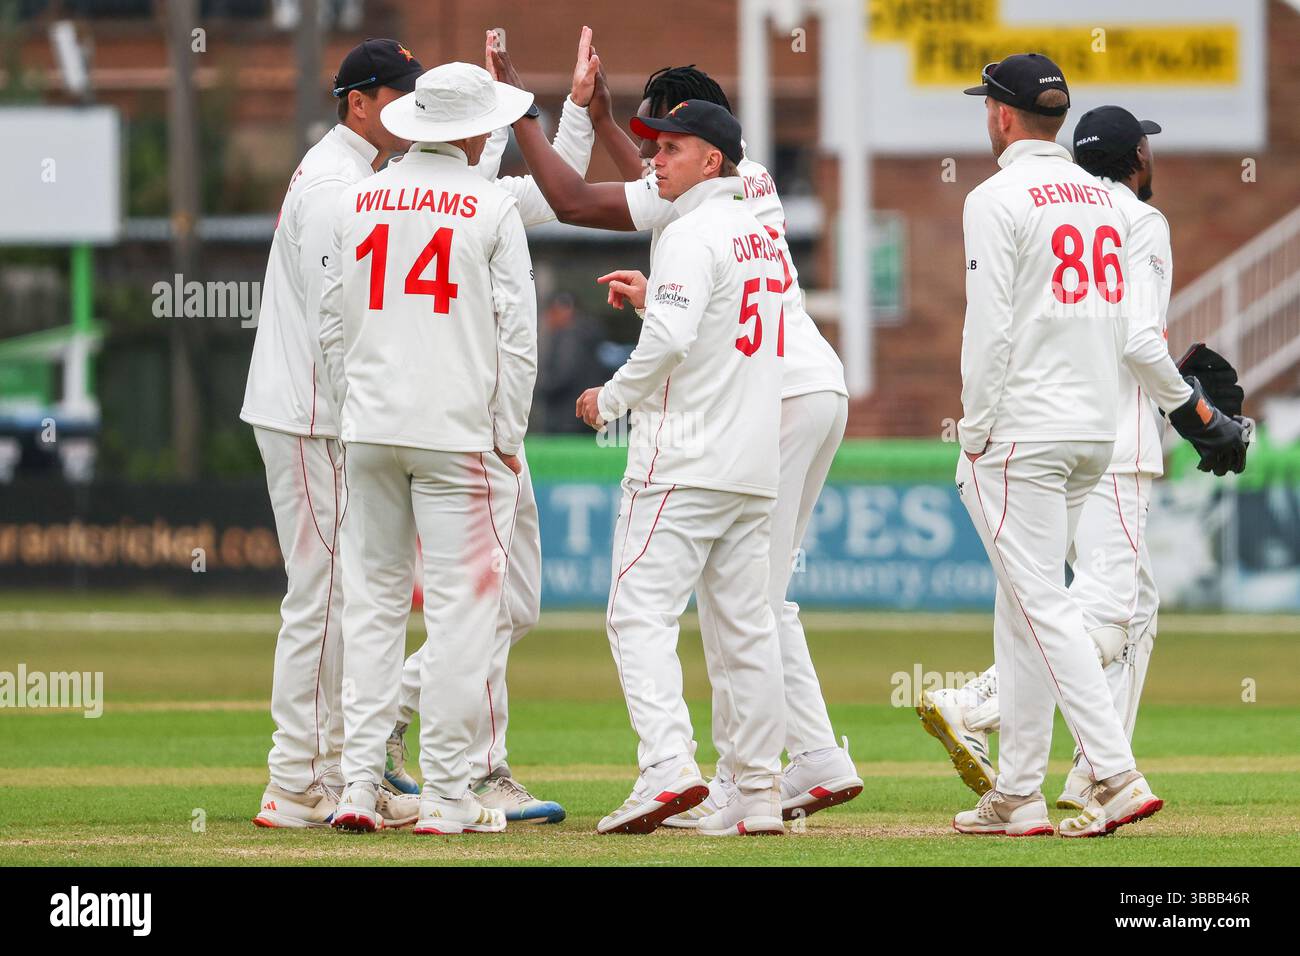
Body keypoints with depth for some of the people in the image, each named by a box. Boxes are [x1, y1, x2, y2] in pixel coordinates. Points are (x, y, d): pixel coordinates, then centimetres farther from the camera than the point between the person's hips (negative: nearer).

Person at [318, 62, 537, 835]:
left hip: (371, 427, 4)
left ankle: (360, 782, 5)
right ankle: (446, 794, -4)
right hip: (459, 431, -4)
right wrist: (509, 436, 1)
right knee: (460, 604, -1)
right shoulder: (490, 206, -4)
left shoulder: (358, 202, 8)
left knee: (372, 601, 10)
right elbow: (517, 331, -6)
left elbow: (334, 323, 12)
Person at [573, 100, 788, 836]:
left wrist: (610, 398, -8)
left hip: (685, 463, -9)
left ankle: (669, 763, -26)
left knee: (641, 613, -10)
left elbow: (671, 339, -21)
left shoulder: (694, 235, -10)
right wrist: (654, 297, 25)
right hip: (755, 465, 9)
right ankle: (759, 795, 8)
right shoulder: (762, 237, 17)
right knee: (746, 626, 8)